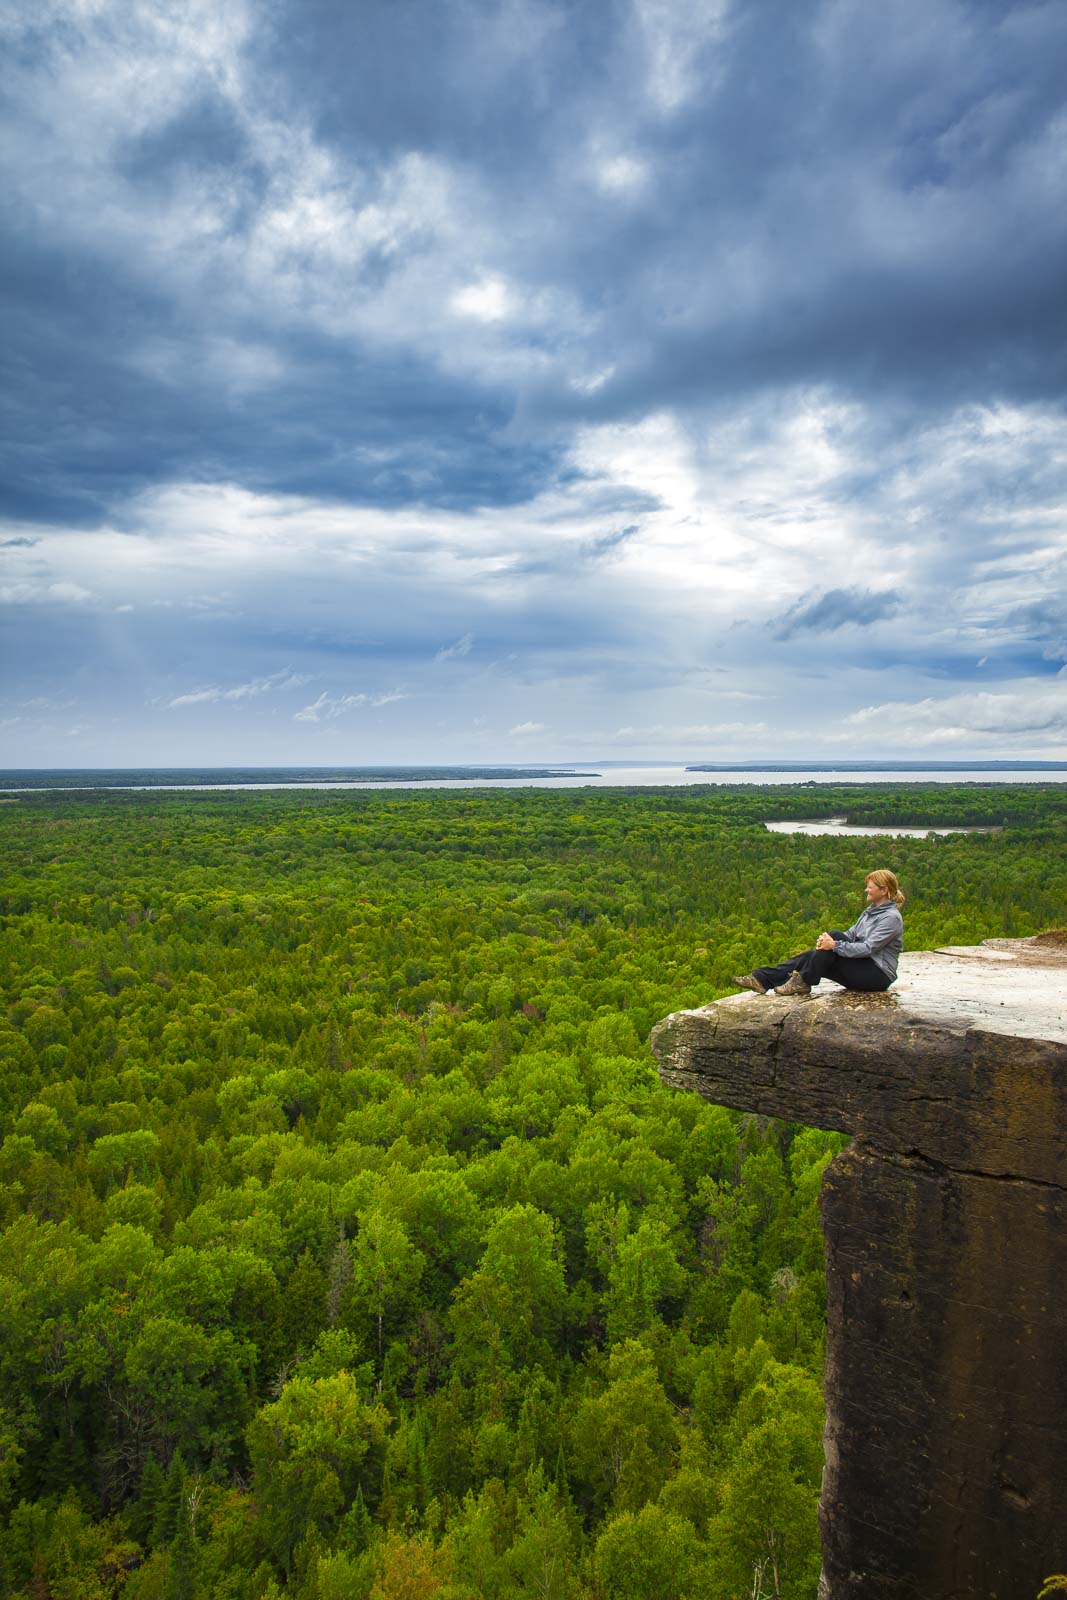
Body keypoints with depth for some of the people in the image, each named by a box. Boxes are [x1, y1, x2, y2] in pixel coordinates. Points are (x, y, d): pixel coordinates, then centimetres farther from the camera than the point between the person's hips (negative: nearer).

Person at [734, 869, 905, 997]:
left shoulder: (891, 917, -13)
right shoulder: (871, 911, 15)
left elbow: (868, 948, -23)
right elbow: (850, 934, 11)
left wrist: (835, 945, -28)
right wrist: (826, 940, -10)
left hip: (878, 974, -8)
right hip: (861, 969, 8)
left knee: (836, 936, -25)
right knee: (812, 956, -11)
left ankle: (802, 982, -20)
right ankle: (762, 978, -19)